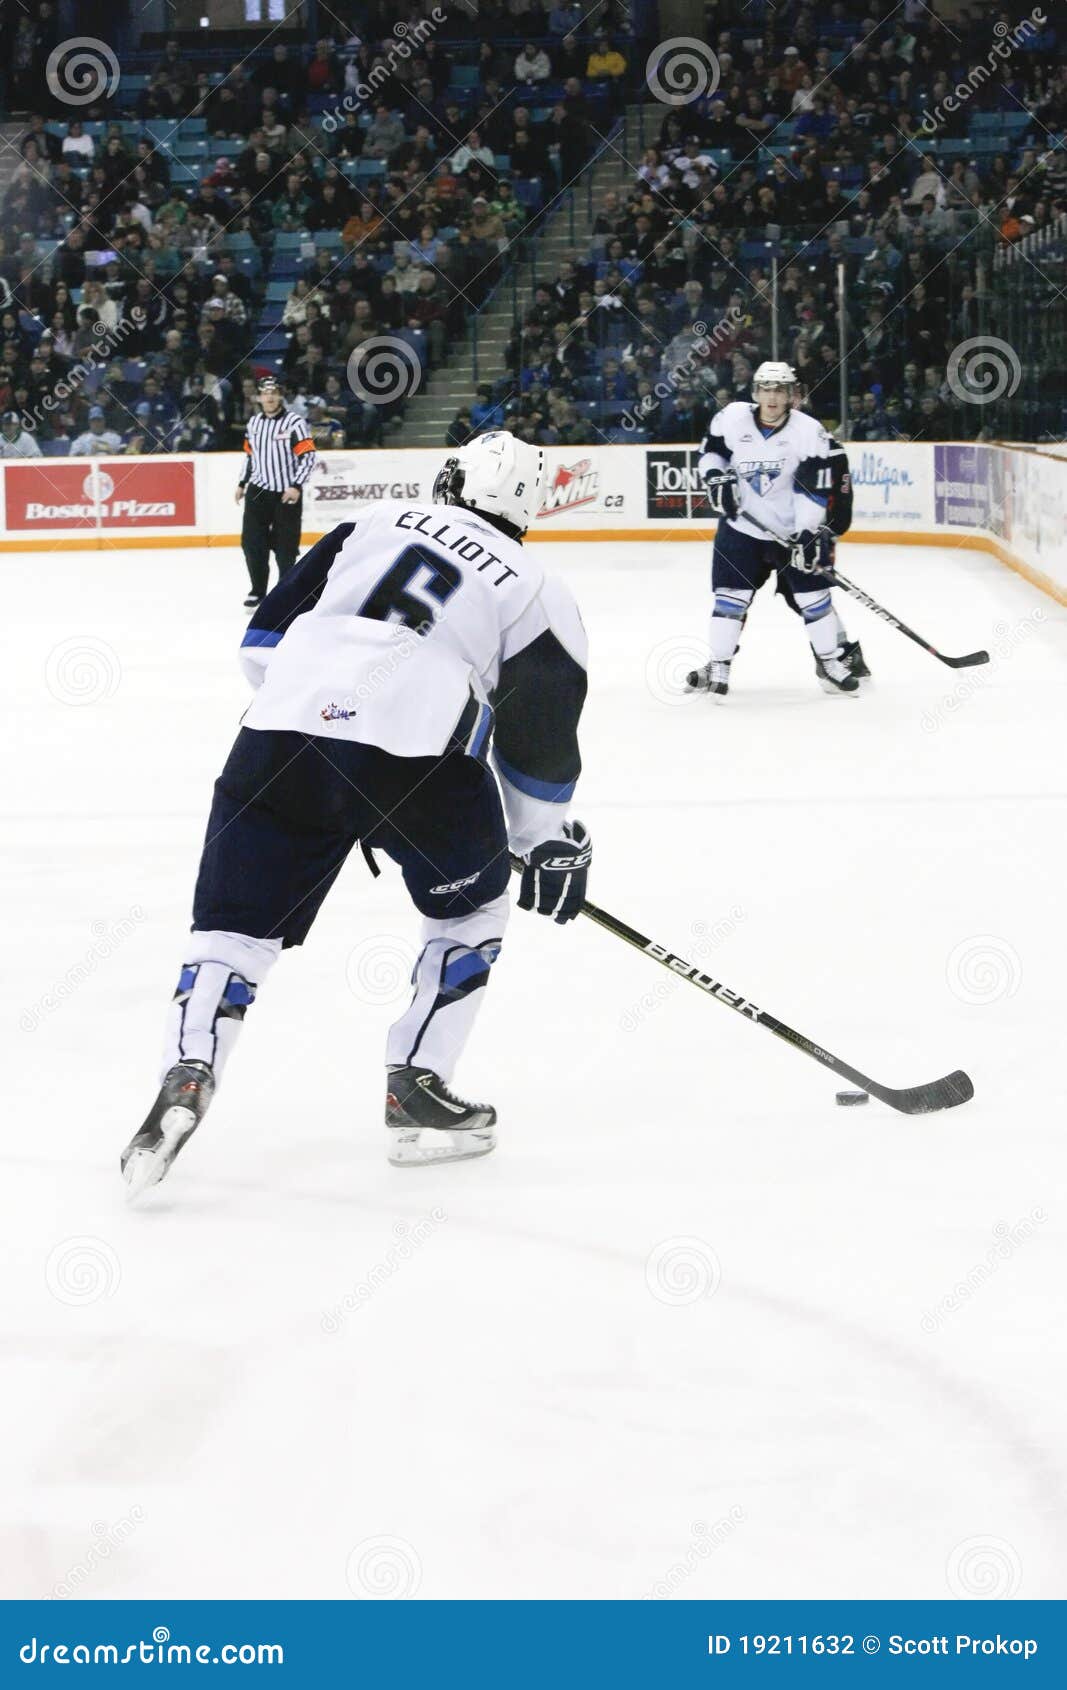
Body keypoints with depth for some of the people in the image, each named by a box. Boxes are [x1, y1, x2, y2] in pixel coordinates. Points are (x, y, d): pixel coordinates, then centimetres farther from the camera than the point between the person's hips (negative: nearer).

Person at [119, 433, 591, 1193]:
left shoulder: (380, 522, 24)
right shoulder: (537, 590, 18)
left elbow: (268, 636, 19)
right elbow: (540, 738, 17)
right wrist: (553, 845, 28)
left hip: (281, 733, 2)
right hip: (417, 753, -2)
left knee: (233, 926, 11)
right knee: (472, 904, 24)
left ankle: (187, 1078, -11)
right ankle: (417, 1089, 17)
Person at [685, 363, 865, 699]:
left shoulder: (809, 432, -14)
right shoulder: (732, 417, -8)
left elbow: (813, 488, -16)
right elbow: (711, 449, 10)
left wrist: (808, 533, -22)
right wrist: (716, 478, -9)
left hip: (792, 528, -1)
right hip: (741, 524, 1)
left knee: (812, 593, 1)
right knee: (730, 596, -4)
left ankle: (833, 661, 17)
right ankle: (718, 667, 6)